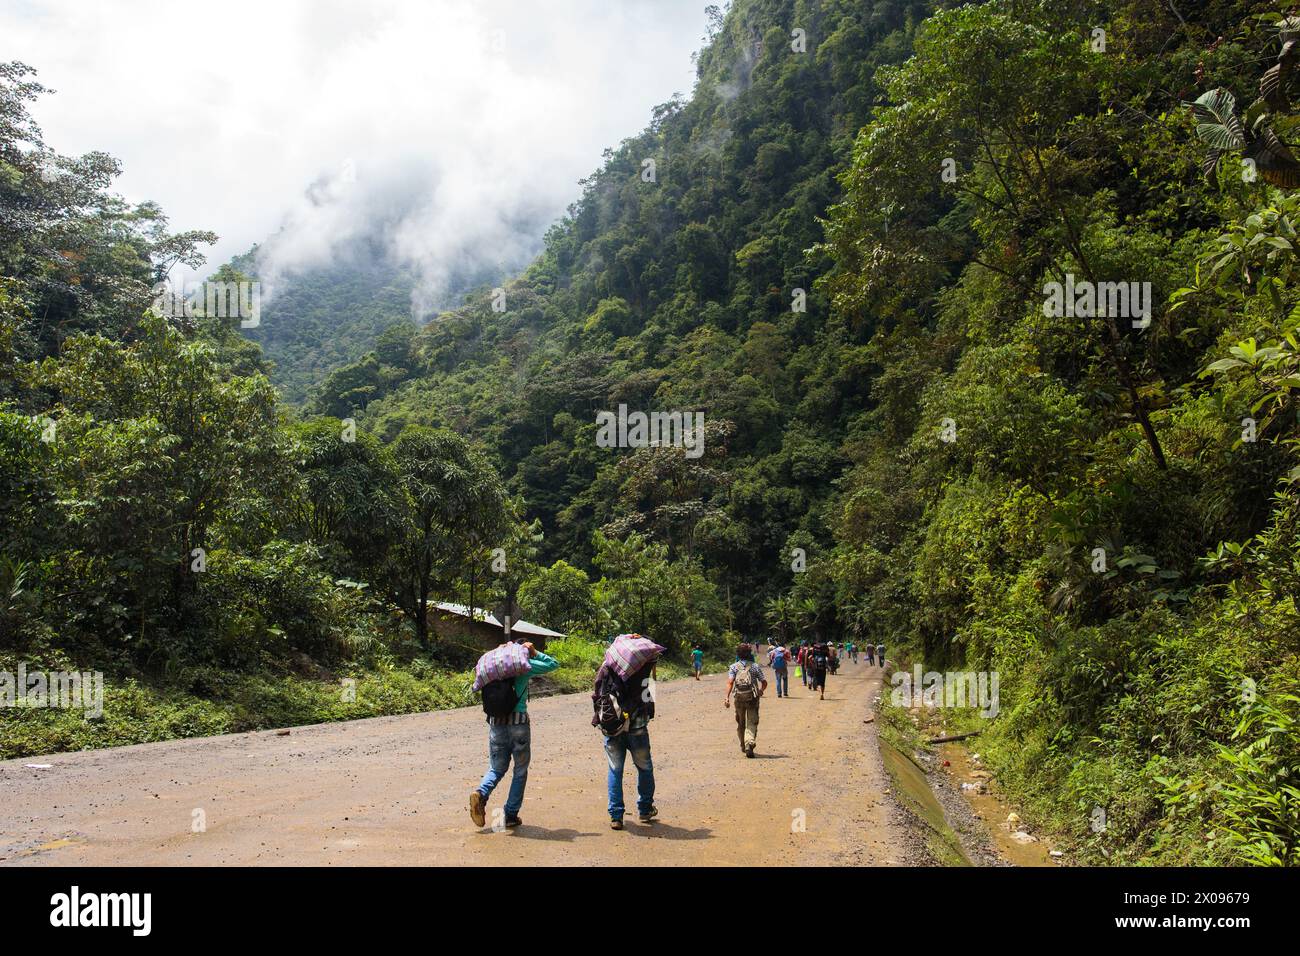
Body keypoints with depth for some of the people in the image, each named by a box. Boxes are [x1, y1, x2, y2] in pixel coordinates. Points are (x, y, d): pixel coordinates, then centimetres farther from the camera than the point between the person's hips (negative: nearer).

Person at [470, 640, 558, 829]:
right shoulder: (525, 665, -1)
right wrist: (535, 653, 9)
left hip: (496, 724, 4)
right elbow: (553, 664, 5)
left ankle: (481, 793, -11)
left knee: (496, 768, 17)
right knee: (520, 771, 11)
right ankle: (511, 815, 10)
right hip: (518, 723, -3)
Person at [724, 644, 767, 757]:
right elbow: (764, 682, 3)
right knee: (752, 723, -2)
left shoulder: (734, 667, 2)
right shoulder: (755, 666, 3)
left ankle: (743, 746, 32)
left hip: (739, 698, 1)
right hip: (752, 697, -1)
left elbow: (730, 682, -11)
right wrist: (761, 691, 23)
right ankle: (749, 744, -24)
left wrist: (727, 697, -16)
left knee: (740, 723, 18)